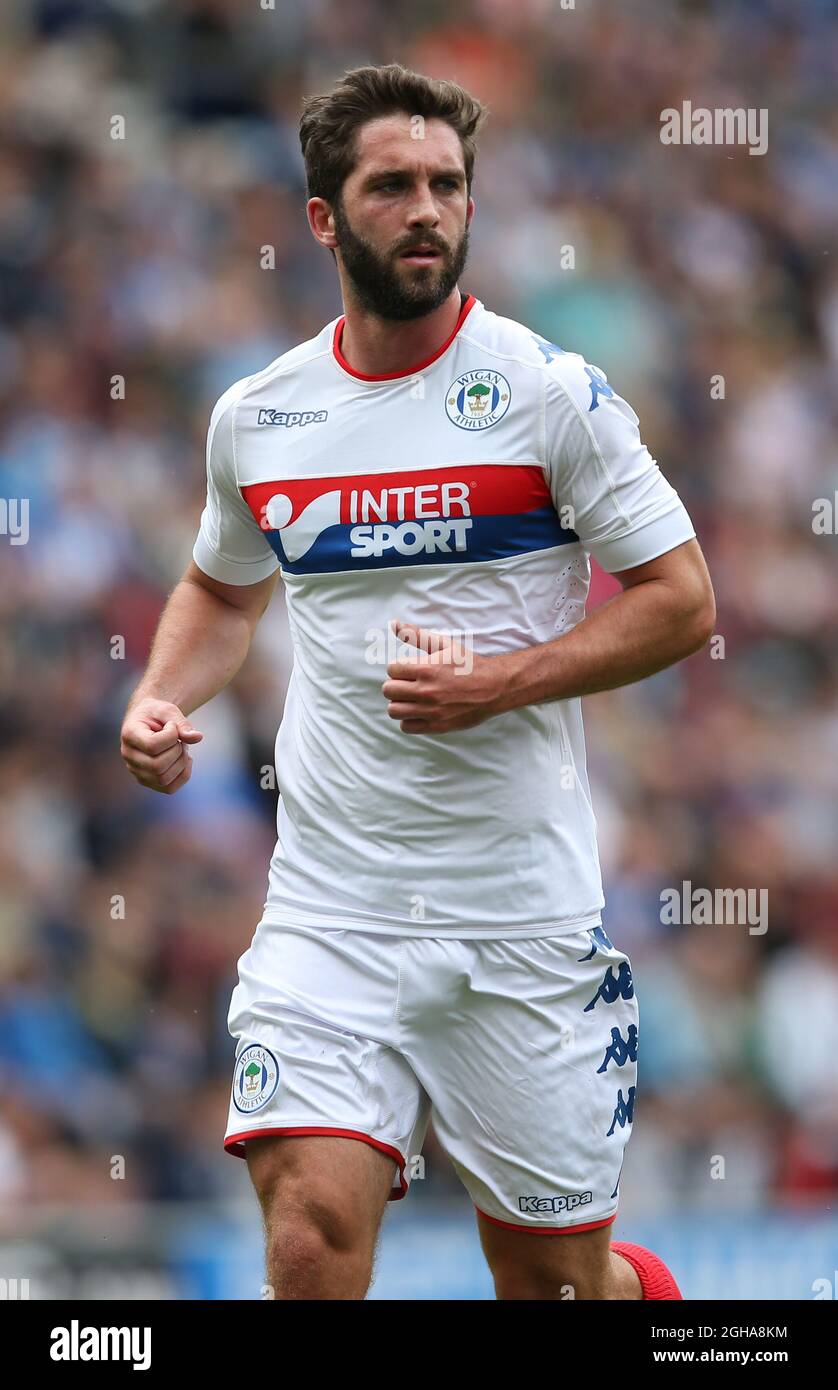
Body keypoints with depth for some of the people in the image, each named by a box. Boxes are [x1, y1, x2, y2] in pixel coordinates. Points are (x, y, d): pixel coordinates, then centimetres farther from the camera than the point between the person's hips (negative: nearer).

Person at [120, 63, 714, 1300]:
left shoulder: (549, 391, -5)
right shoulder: (253, 418, 7)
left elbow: (681, 602, -3)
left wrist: (499, 683, -15)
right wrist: (163, 700, 6)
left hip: (524, 909, -2)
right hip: (329, 907, 2)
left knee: (552, 1273, 7)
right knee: (314, 1227, -17)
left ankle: (646, 1290, 41)